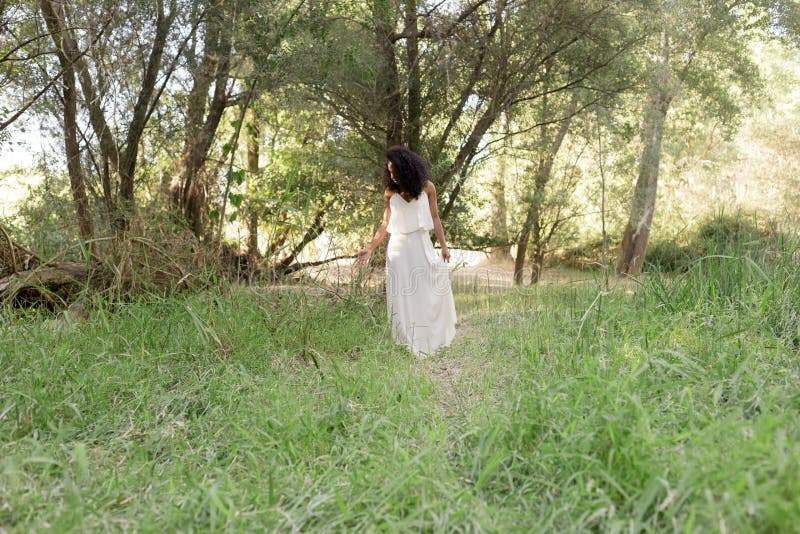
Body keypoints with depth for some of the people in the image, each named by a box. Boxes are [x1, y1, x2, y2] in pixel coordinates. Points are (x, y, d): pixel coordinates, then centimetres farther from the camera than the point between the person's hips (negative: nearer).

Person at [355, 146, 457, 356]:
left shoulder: (427, 187, 0)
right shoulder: (390, 192, 1)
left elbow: (434, 218, 7)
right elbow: (385, 224, 6)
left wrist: (443, 245, 3)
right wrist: (370, 248, 1)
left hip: (422, 245, 0)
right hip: (399, 247, 0)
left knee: (434, 291, -2)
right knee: (402, 296, -1)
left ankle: (432, 341, 11)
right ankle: (408, 345, 5)